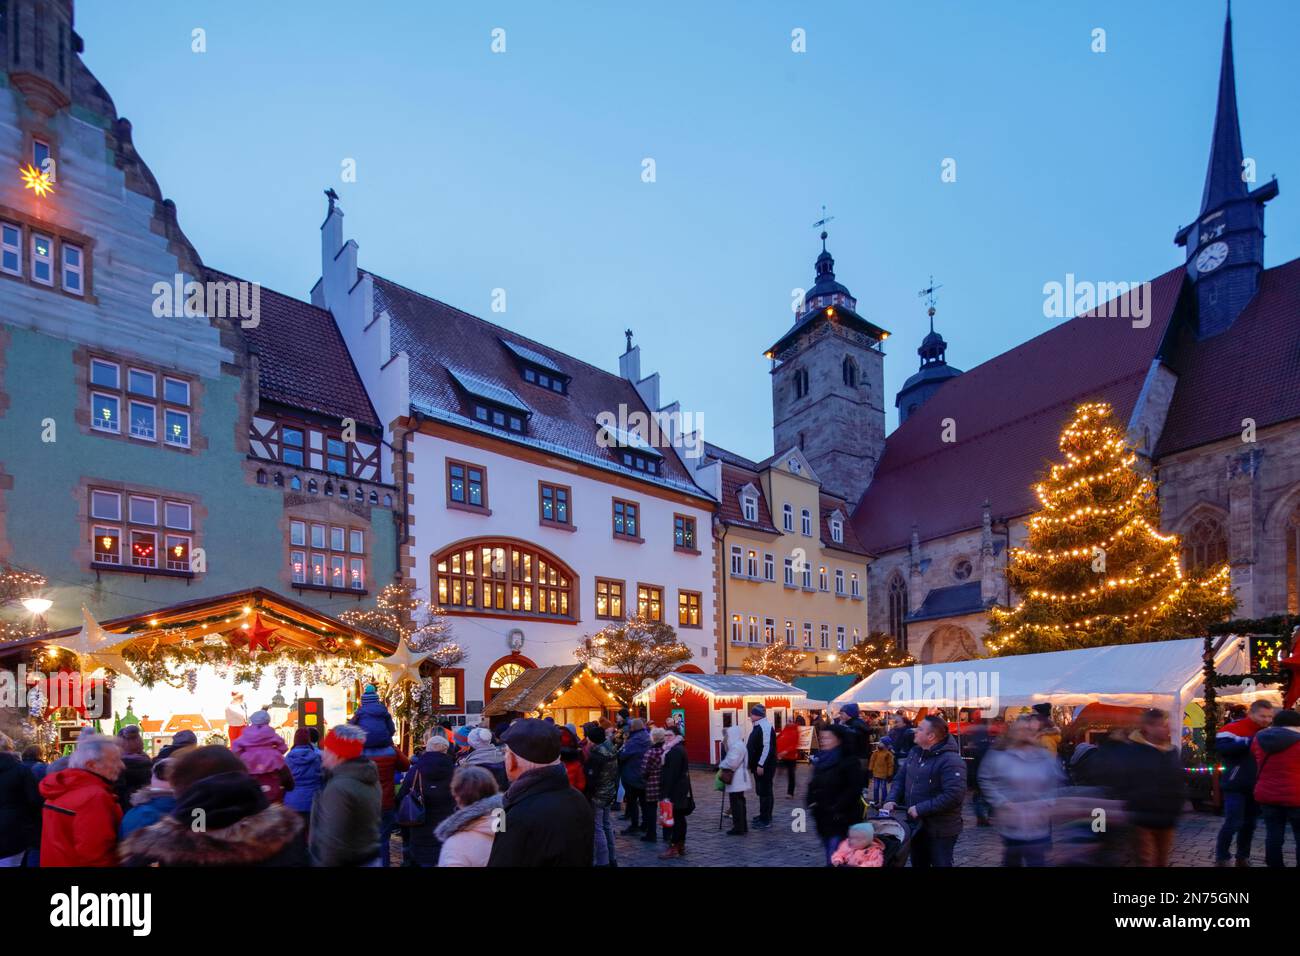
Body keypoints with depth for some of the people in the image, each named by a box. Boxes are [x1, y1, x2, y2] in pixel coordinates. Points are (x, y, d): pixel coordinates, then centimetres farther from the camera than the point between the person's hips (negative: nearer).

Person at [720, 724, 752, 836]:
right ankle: (743, 826, 21)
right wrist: (723, 766, 6)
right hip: (738, 779, 11)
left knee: (736, 803, -6)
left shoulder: (736, 746, -18)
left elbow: (731, 763, -25)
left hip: (736, 780, -11)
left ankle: (738, 828, -4)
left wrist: (721, 766, -9)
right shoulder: (738, 745, 16)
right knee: (739, 802, 15)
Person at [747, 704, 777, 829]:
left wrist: (760, 764, -26)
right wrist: (753, 763, 23)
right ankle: (764, 816, 26)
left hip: (765, 767, -10)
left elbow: (767, 747, -26)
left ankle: (765, 820, 0)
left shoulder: (765, 726, -19)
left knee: (765, 792, -5)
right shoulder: (758, 726, 13)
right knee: (762, 791, 16)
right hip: (759, 765, 10)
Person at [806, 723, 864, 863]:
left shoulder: (849, 761, -11)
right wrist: (811, 802, 4)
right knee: (830, 856, 15)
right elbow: (814, 785, 20)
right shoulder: (820, 760, 12)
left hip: (841, 819, -8)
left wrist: (838, 808, -19)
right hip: (822, 818, 8)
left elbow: (854, 789, -18)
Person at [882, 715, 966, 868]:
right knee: (918, 864, 21)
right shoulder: (915, 752, 4)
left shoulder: (951, 761, -23)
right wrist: (892, 799, -7)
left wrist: (921, 809, -28)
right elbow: (900, 778, 12)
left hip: (940, 831, -8)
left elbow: (954, 795, -31)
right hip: (916, 825, 8)